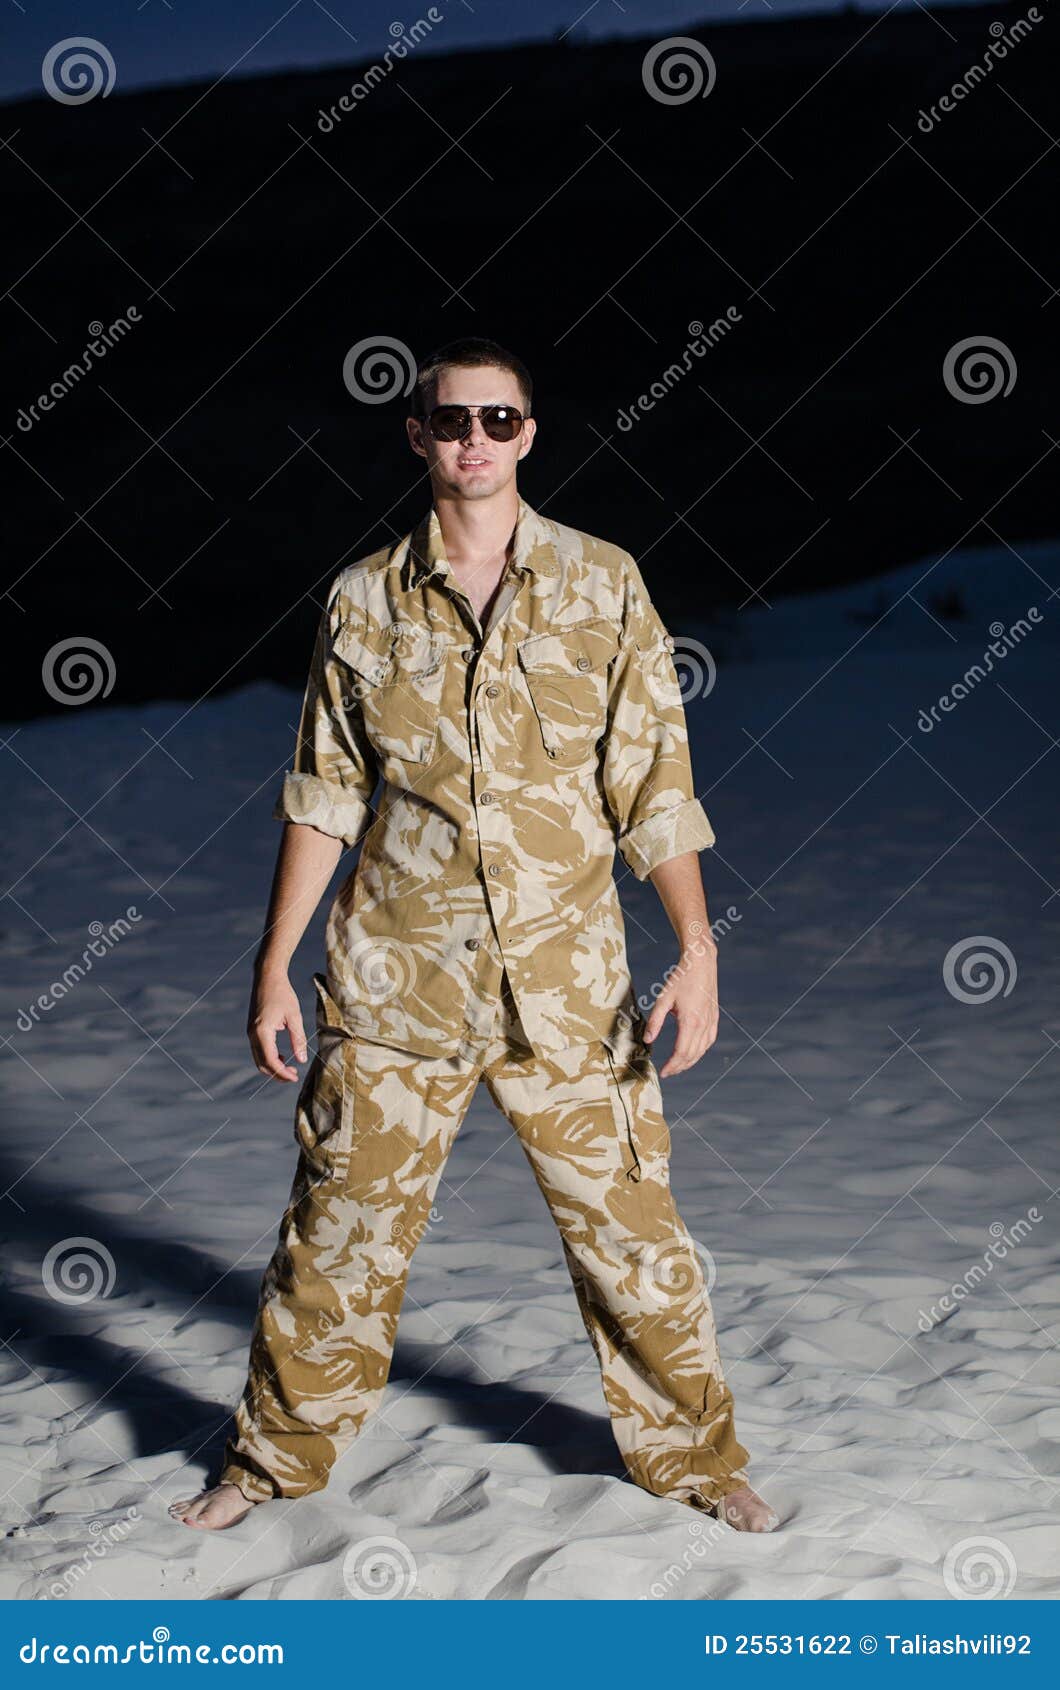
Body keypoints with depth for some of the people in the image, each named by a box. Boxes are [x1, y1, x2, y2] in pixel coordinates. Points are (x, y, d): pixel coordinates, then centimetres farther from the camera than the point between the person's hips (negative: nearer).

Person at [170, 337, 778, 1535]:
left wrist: (697, 949, -7)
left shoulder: (603, 585, 1)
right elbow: (323, 796, 6)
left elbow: (653, 782, 0)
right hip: (394, 981, 1)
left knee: (627, 1226, 5)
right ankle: (278, 1455, 26)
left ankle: (691, 1456, 25)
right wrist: (274, 966, 3)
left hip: (567, 980, 0)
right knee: (340, 1225, 6)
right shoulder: (365, 600, 3)